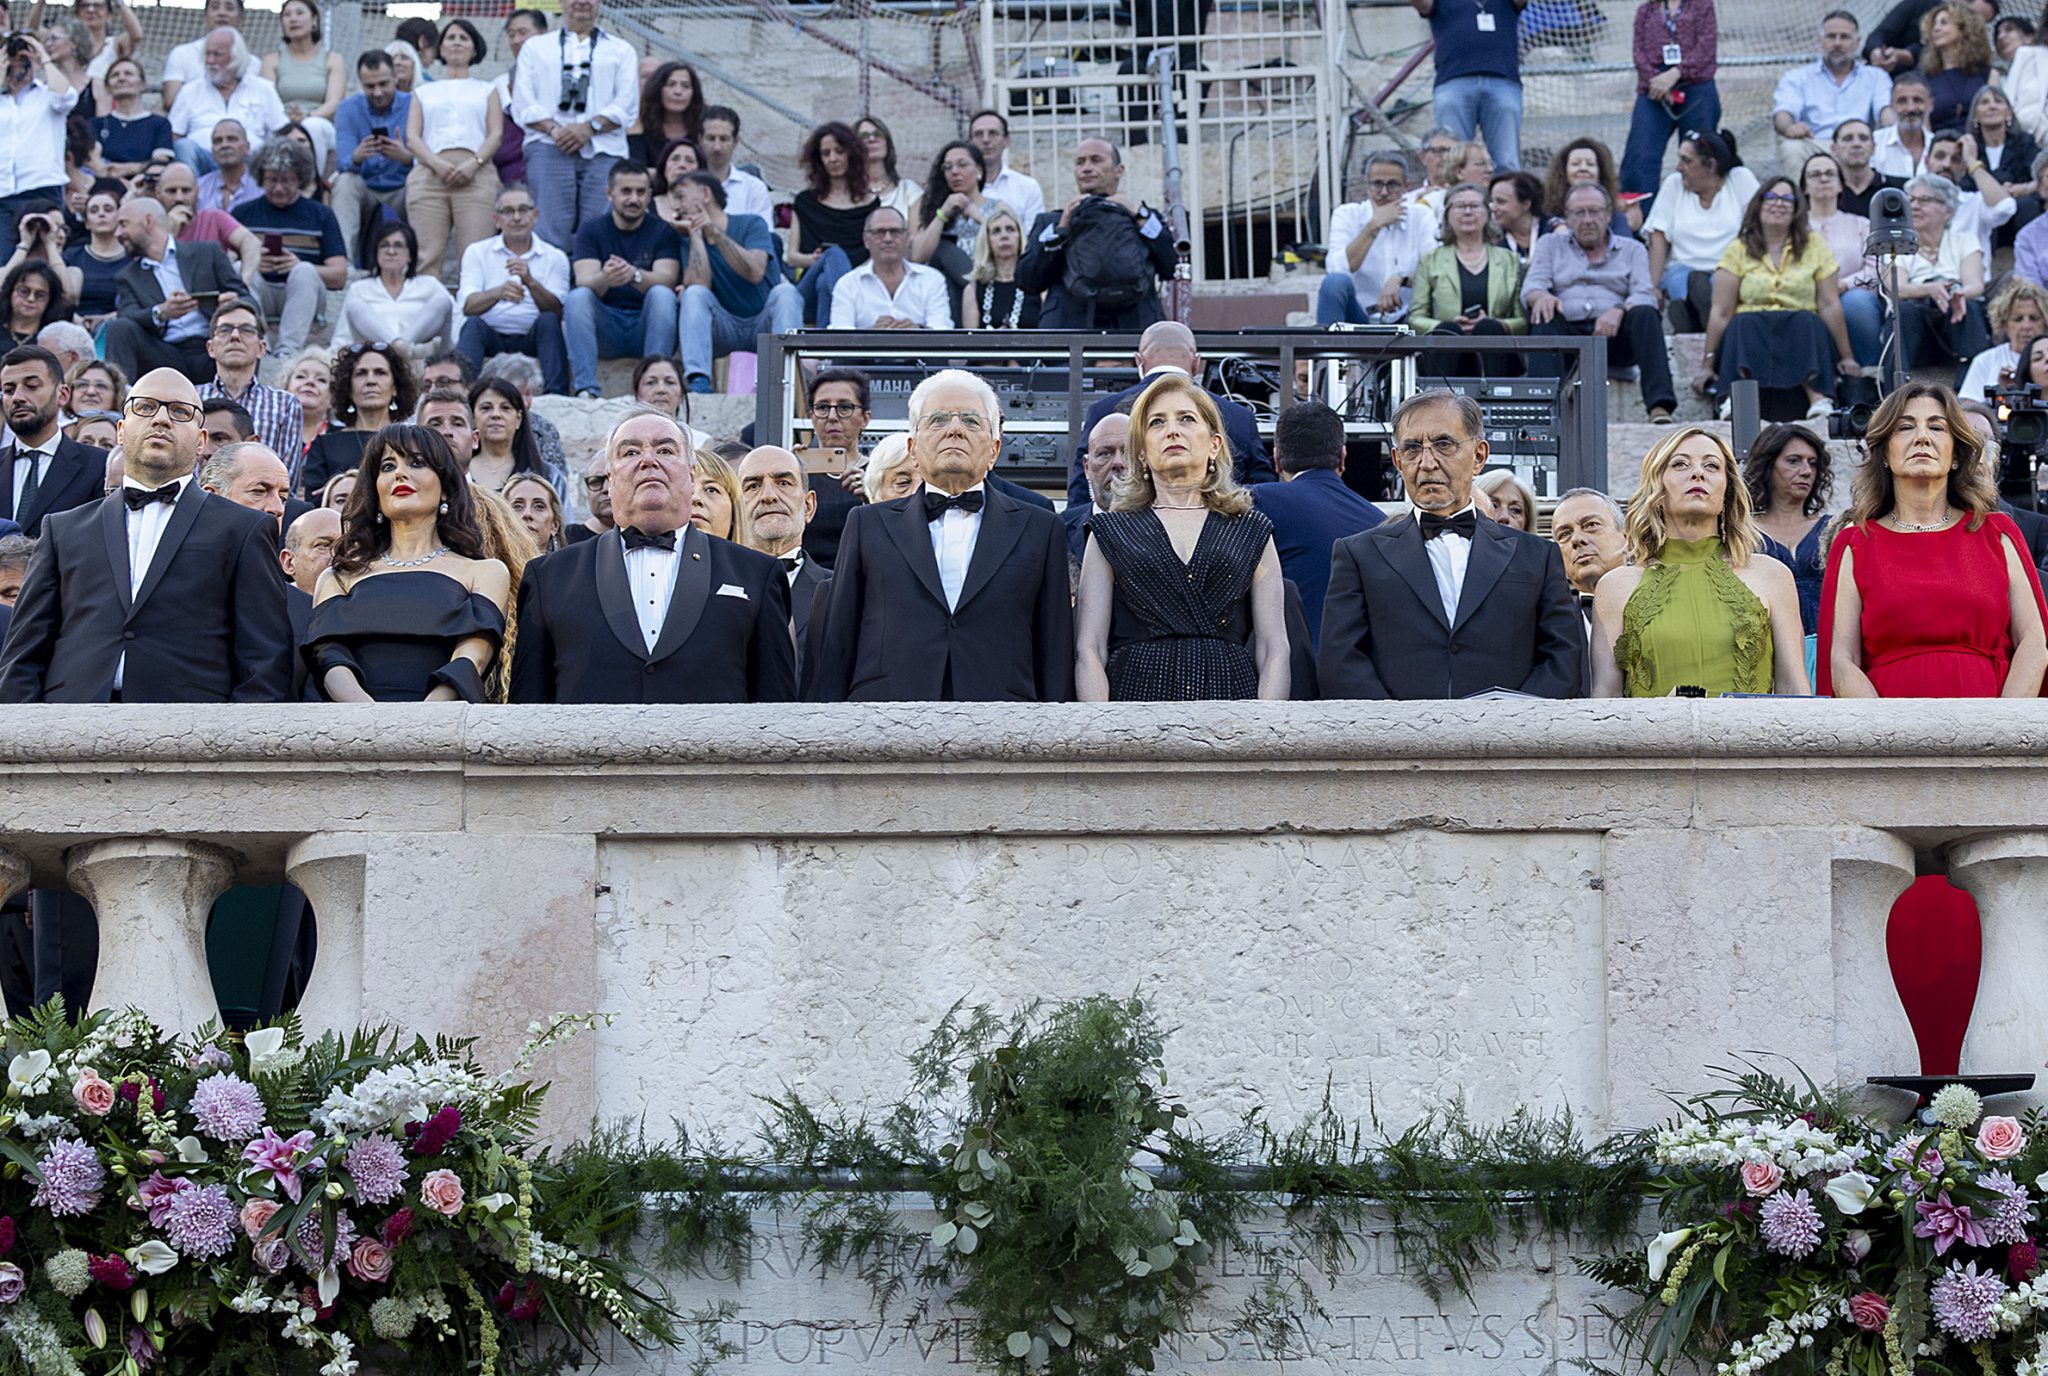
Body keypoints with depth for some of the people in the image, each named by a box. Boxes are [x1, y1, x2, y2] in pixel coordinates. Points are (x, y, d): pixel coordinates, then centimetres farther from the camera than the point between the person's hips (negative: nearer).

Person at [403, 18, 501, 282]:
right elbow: (412, 136, 13)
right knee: (426, 255, -14)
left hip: (476, 175, -1)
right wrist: (437, 164, -8)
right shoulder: (424, 92, 27)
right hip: (429, 174, 1)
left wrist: (474, 164, -9)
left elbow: (496, 134, 12)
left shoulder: (486, 90, 26)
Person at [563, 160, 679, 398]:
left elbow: (667, 280, -13)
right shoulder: (591, 231, 6)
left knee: (662, 294, -29)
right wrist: (605, 278, -36)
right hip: (605, 329, 1)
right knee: (577, 297, -26)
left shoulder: (663, 231, 4)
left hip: (646, 326, -1)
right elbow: (584, 281, -10)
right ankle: (585, 389, -38)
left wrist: (635, 275, -36)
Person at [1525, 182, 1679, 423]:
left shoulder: (1632, 250, 21)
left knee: (1645, 313, -30)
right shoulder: (1551, 245, 23)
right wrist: (1541, 297, -20)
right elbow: (1531, 288, 7)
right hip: (1567, 334, 0)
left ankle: (1659, 408, -44)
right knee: (1545, 315, -32)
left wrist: (1619, 311, -21)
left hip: (1613, 335, 0)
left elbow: (1645, 296, 4)